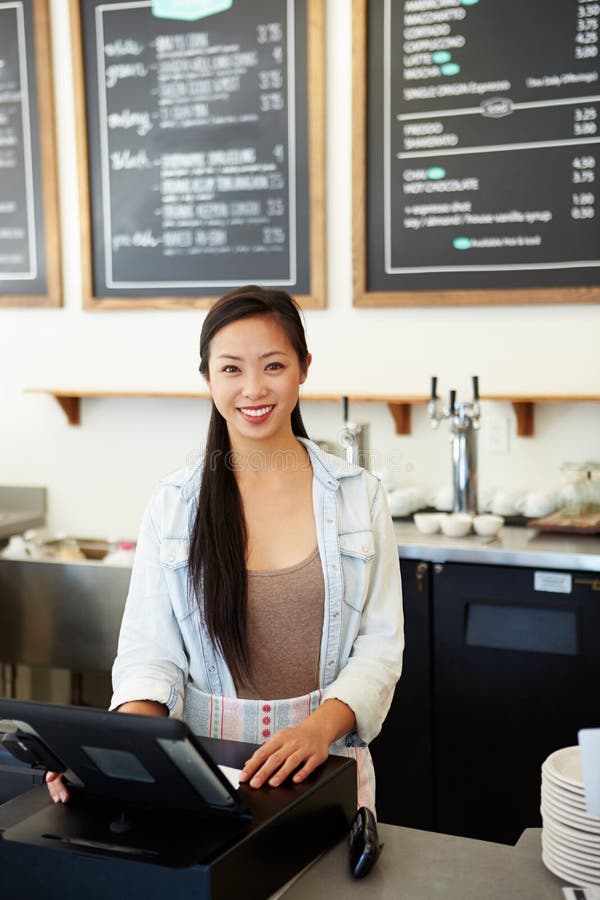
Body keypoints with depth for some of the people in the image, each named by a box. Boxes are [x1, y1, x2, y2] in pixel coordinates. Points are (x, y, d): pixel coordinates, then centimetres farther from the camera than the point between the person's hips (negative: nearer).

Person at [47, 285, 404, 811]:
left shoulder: (360, 495, 3)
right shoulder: (173, 506, 3)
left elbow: (380, 643, 0)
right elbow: (150, 652, 0)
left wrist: (320, 727, -17)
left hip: (326, 766, 1)